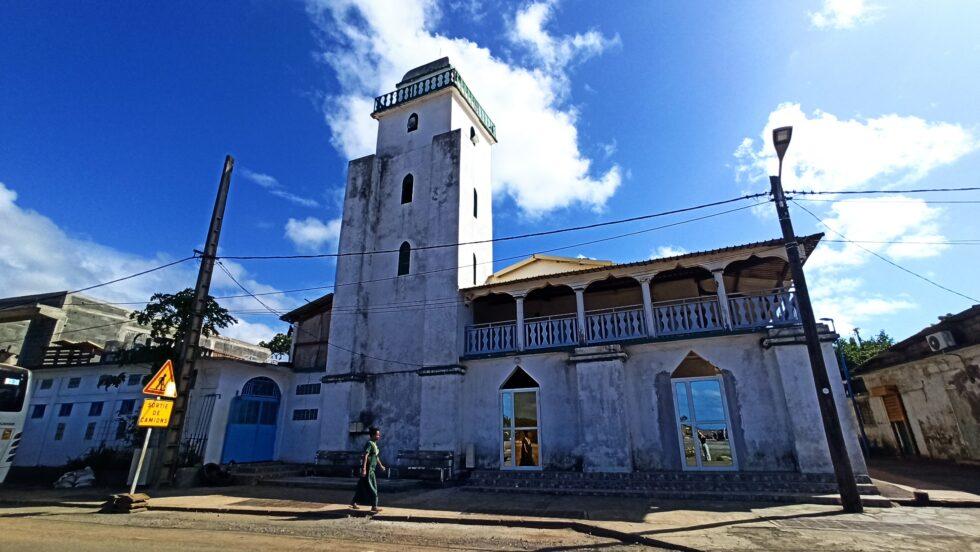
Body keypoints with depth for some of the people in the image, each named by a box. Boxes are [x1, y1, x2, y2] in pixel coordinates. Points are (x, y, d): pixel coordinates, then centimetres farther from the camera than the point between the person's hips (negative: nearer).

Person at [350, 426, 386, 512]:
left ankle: (353, 502, 27)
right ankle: (374, 506, -1)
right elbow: (365, 456, -24)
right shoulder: (369, 444, -16)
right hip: (368, 469, -10)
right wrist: (364, 469, -30)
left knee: (362, 486, 16)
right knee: (372, 488, -5)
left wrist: (381, 466, 31)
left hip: (371, 469, 10)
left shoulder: (374, 444, 14)